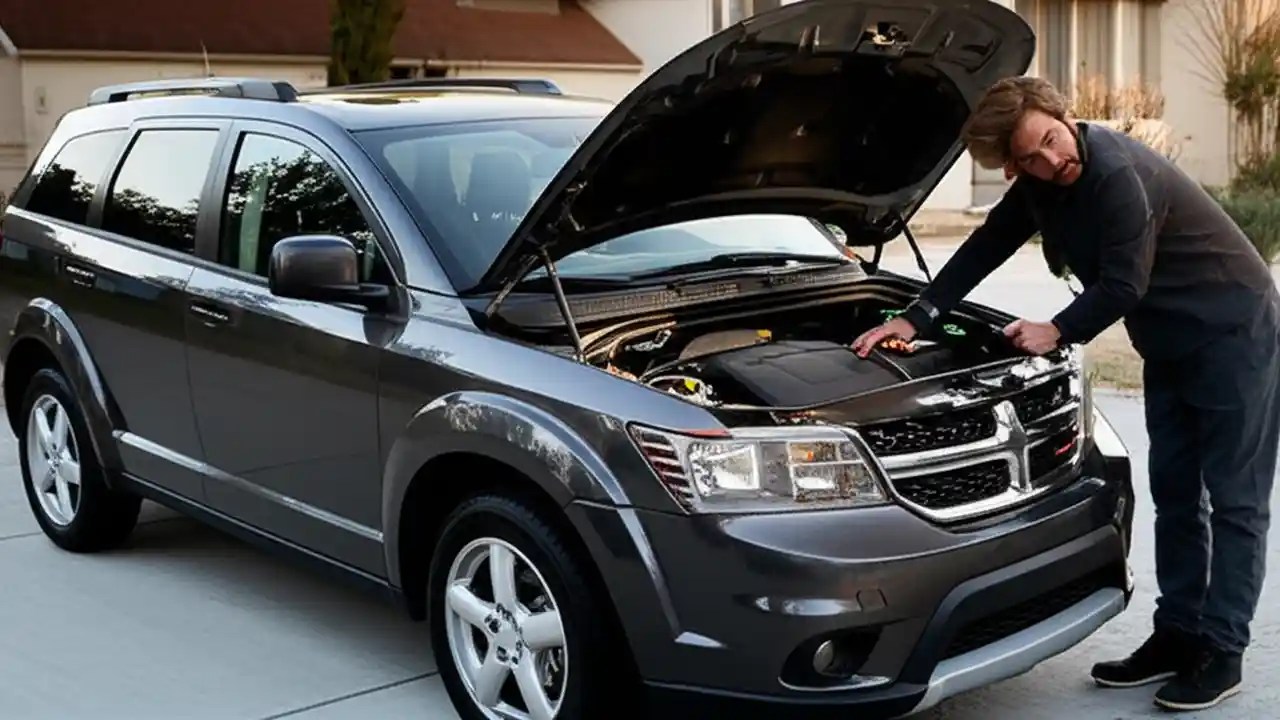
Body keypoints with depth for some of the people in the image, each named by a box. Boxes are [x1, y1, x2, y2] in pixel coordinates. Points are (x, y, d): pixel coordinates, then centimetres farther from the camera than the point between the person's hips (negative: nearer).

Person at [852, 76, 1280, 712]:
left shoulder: (1120, 174, -28)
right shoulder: (1040, 184, -2)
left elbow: (1123, 285, -25)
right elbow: (983, 251, 4)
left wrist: (1058, 332, -15)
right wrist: (914, 319, 0)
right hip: (1170, 344, 9)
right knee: (1174, 492, 10)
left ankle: (1222, 651, 4)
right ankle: (1176, 634, 18)